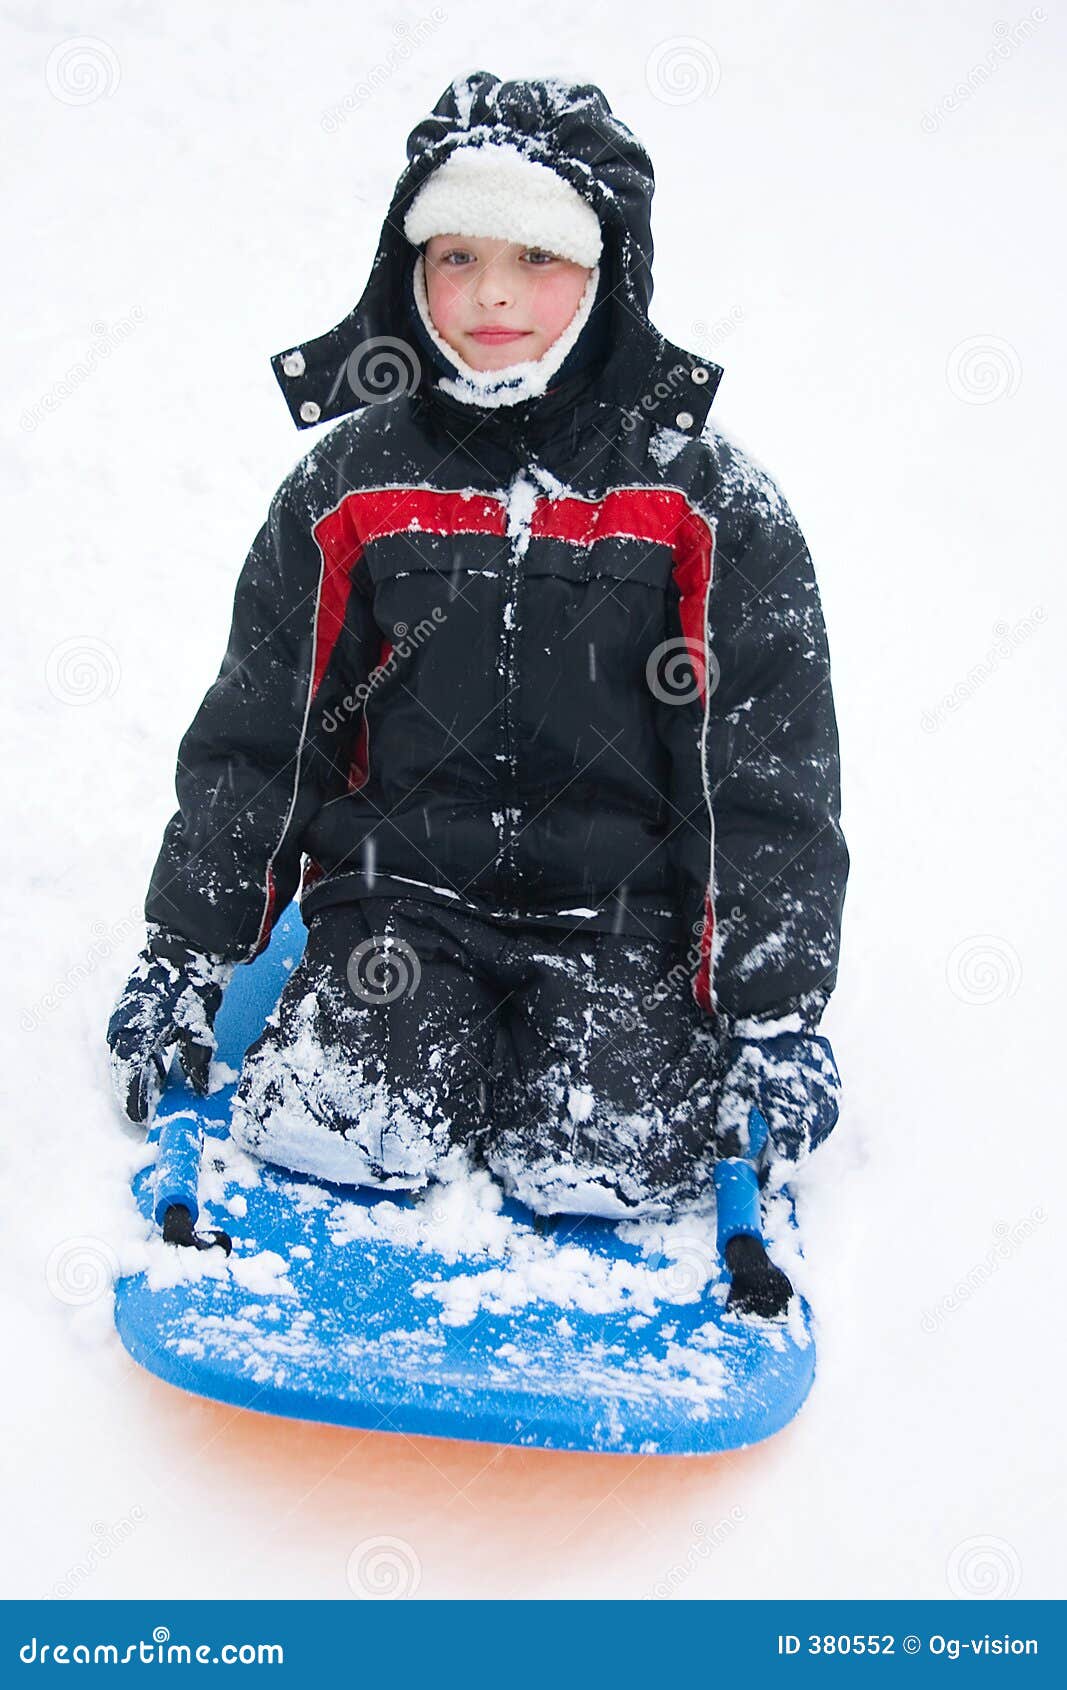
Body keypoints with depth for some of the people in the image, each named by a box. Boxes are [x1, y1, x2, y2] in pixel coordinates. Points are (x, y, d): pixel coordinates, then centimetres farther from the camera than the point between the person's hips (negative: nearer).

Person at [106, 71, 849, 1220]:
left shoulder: (708, 500, -3)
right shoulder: (349, 485, 3)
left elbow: (775, 780, -1)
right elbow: (252, 735, 8)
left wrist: (781, 1015, -6)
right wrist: (188, 954, 6)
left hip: (623, 911, -1)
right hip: (397, 891, 2)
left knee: (606, 1167, -21)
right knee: (322, 1128, -22)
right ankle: (459, 1041, 10)